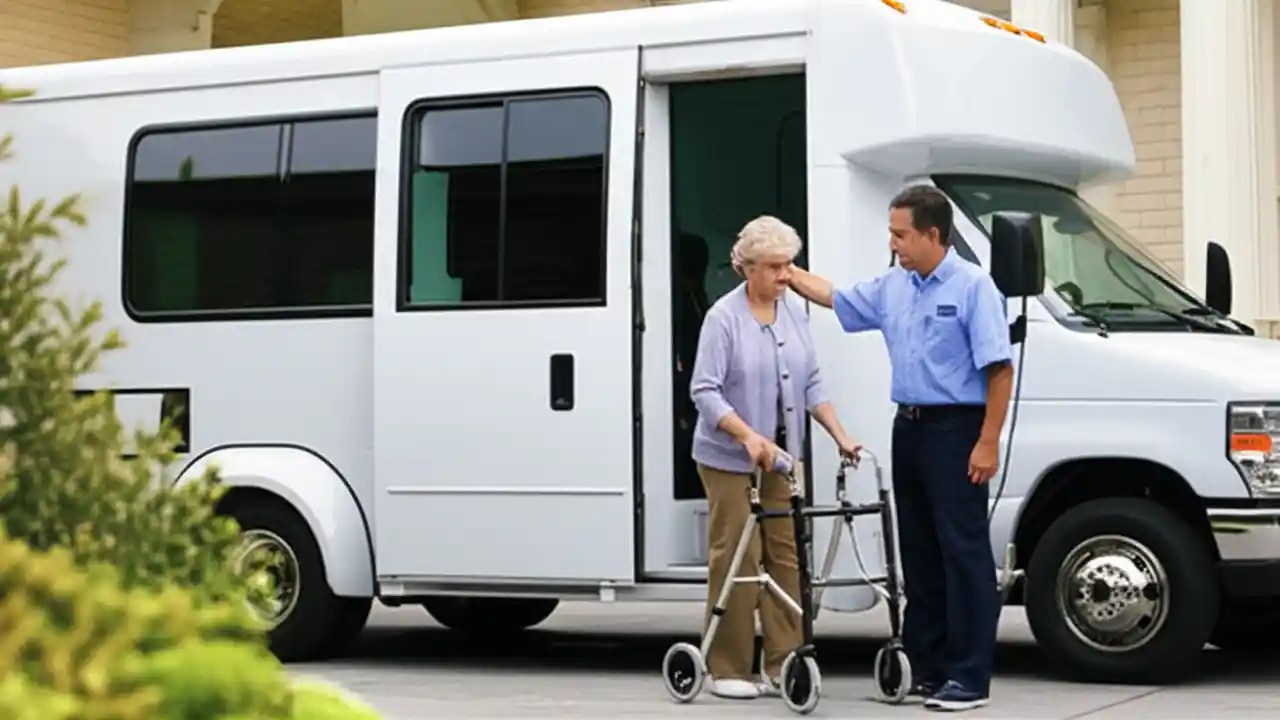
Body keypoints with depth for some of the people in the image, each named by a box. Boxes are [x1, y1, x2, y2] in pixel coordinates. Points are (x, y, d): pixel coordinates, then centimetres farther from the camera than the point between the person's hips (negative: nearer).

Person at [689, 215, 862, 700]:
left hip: (782, 456, 6)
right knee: (736, 560, -4)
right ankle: (726, 670, 3)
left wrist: (839, 434, -1)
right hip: (729, 459, -6)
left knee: (786, 555, 4)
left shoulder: (795, 315, 8)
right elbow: (705, 391, -16)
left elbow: (811, 383, 10)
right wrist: (748, 436, -27)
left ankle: (782, 663, 8)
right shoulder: (724, 318, -11)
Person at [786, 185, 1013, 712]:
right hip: (909, 429, 8)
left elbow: (999, 368, -16)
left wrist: (988, 442, -20)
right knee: (919, 552, 11)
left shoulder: (972, 287, -12)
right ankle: (929, 667, 18)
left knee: (963, 552, -7)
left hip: (955, 431, -8)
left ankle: (969, 677, -5)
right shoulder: (893, 287, 11)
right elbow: (836, 299, 26)